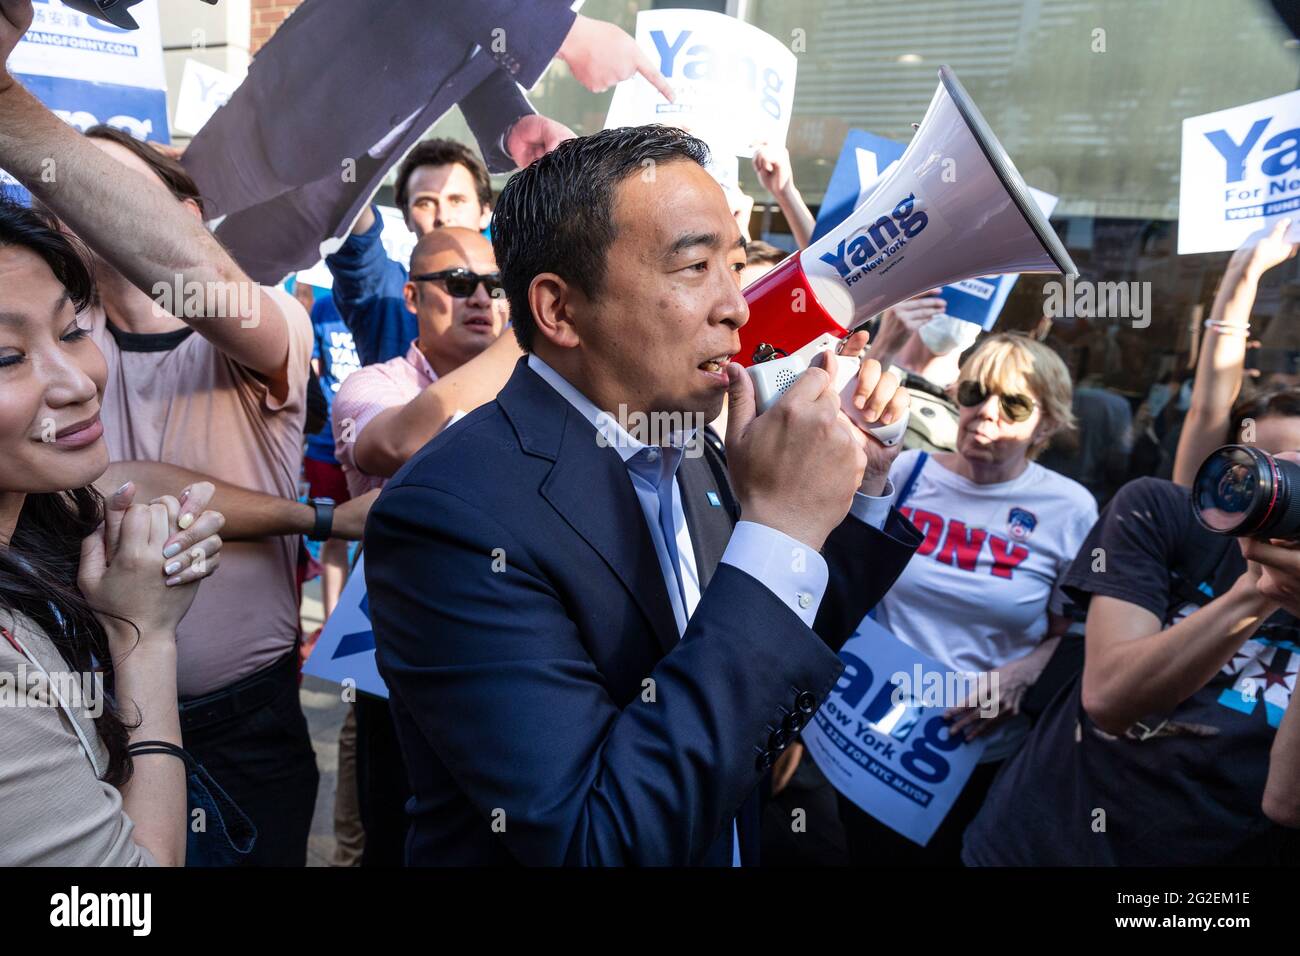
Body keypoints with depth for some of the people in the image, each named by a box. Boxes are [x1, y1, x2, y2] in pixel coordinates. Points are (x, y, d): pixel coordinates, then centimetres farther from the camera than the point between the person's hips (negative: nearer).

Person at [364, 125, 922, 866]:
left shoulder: (679, 450, -5)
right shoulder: (452, 512, -27)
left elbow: (779, 659, 6)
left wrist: (861, 483, -8)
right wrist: (780, 534, -33)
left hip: (734, 843, 7)